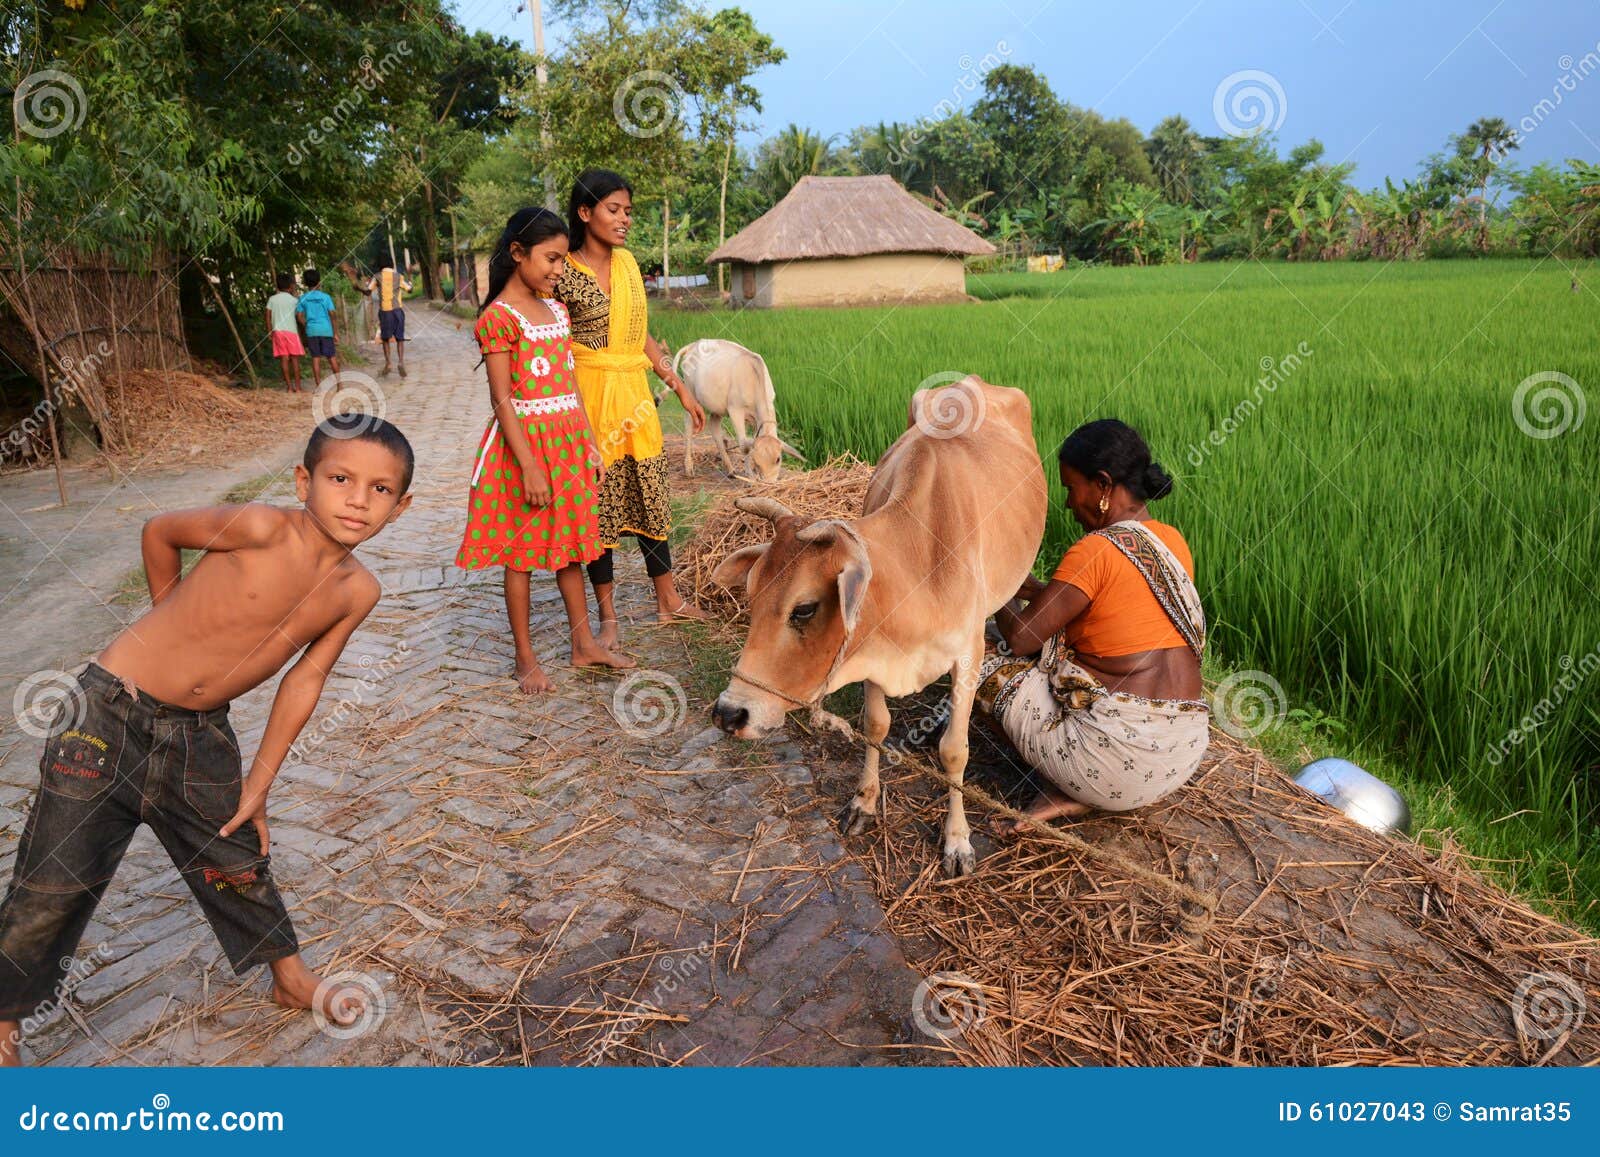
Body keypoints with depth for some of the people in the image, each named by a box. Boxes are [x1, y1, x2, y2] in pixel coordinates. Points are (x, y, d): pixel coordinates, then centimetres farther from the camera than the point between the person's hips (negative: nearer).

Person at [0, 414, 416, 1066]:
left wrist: (258, 784, 7)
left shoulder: (357, 591, -8)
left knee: (238, 860, 19)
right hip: (110, 715, -5)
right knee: (56, 879, 4)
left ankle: (291, 978, 39)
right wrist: (175, 621, 7)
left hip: (201, 736, 5)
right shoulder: (263, 529, -26)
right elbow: (160, 532, -8)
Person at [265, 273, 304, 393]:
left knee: (284, 358, 1)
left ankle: (289, 387, -2)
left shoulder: (272, 299, 5)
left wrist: (270, 332, 10)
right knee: (295, 359, 2)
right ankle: (297, 387, -1)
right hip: (291, 330, -2)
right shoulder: (294, 300, 0)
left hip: (278, 331, 2)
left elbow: (268, 317, 4)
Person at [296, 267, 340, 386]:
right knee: (332, 357, 6)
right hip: (326, 330, -1)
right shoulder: (325, 297, -2)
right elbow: (332, 314, -4)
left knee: (316, 358, 4)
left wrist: (307, 326, 13)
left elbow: (299, 316, -2)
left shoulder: (303, 298, 2)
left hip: (311, 331, 1)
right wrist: (336, 332, 0)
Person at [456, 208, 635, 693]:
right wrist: (529, 467, -20)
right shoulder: (499, 317, -12)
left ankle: (584, 644, 24)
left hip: (567, 443, 7)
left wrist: (590, 444, 12)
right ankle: (526, 659, 14)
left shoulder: (556, 310, 11)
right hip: (525, 443, -7)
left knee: (569, 545, 14)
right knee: (521, 553, 3)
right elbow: (502, 399, -16)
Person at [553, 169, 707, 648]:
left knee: (650, 495, 12)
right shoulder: (563, 273, -10)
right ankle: (608, 615, 16)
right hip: (591, 396, -6)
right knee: (599, 501, 3)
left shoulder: (627, 262, 9)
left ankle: (668, 600, 25)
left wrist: (679, 387, 15)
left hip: (635, 392, 6)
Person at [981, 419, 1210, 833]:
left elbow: (1020, 637, -11)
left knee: (989, 666, 9)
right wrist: (1035, 589, 22)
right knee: (1059, 657, 29)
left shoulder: (1095, 551, -16)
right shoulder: (1174, 542, 8)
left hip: (1121, 762, -8)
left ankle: (1067, 794, 4)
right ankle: (1075, 792, 11)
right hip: (1185, 756, 8)